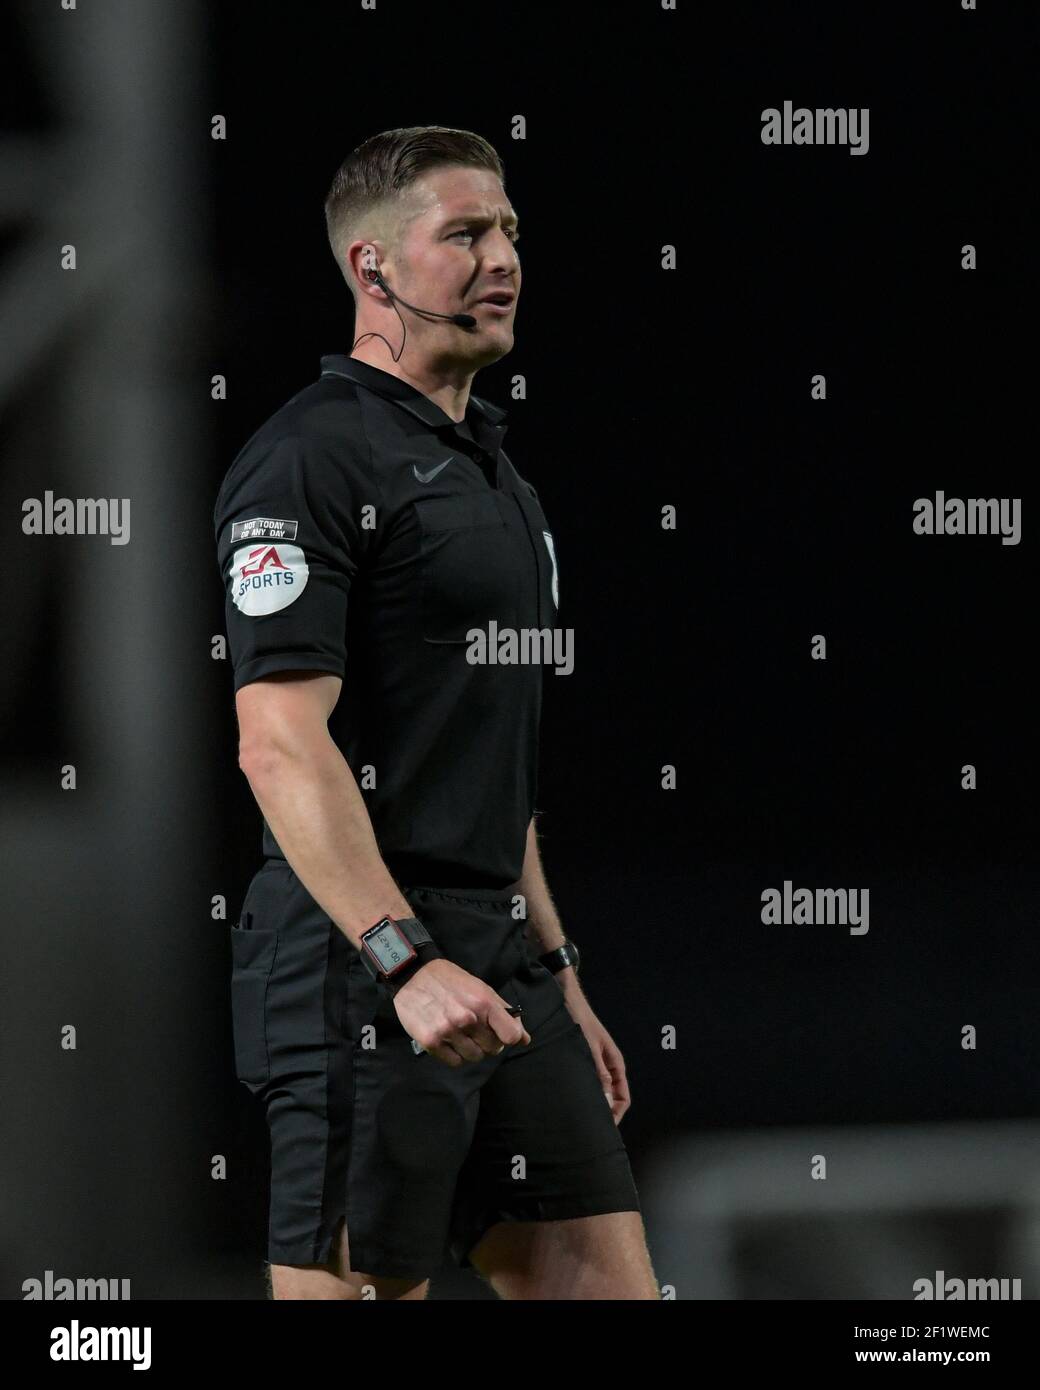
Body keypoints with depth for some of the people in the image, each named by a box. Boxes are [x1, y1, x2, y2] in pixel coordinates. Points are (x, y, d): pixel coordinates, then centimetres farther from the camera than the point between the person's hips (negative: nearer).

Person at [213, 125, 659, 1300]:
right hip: (363, 966, -9)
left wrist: (555, 975, 22)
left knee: (606, 1282, 5)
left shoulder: (492, 476, 20)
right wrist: (407, 960, -26)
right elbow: (280, 742, -19)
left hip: (499, 962, 9)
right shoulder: (311, 459, -10)